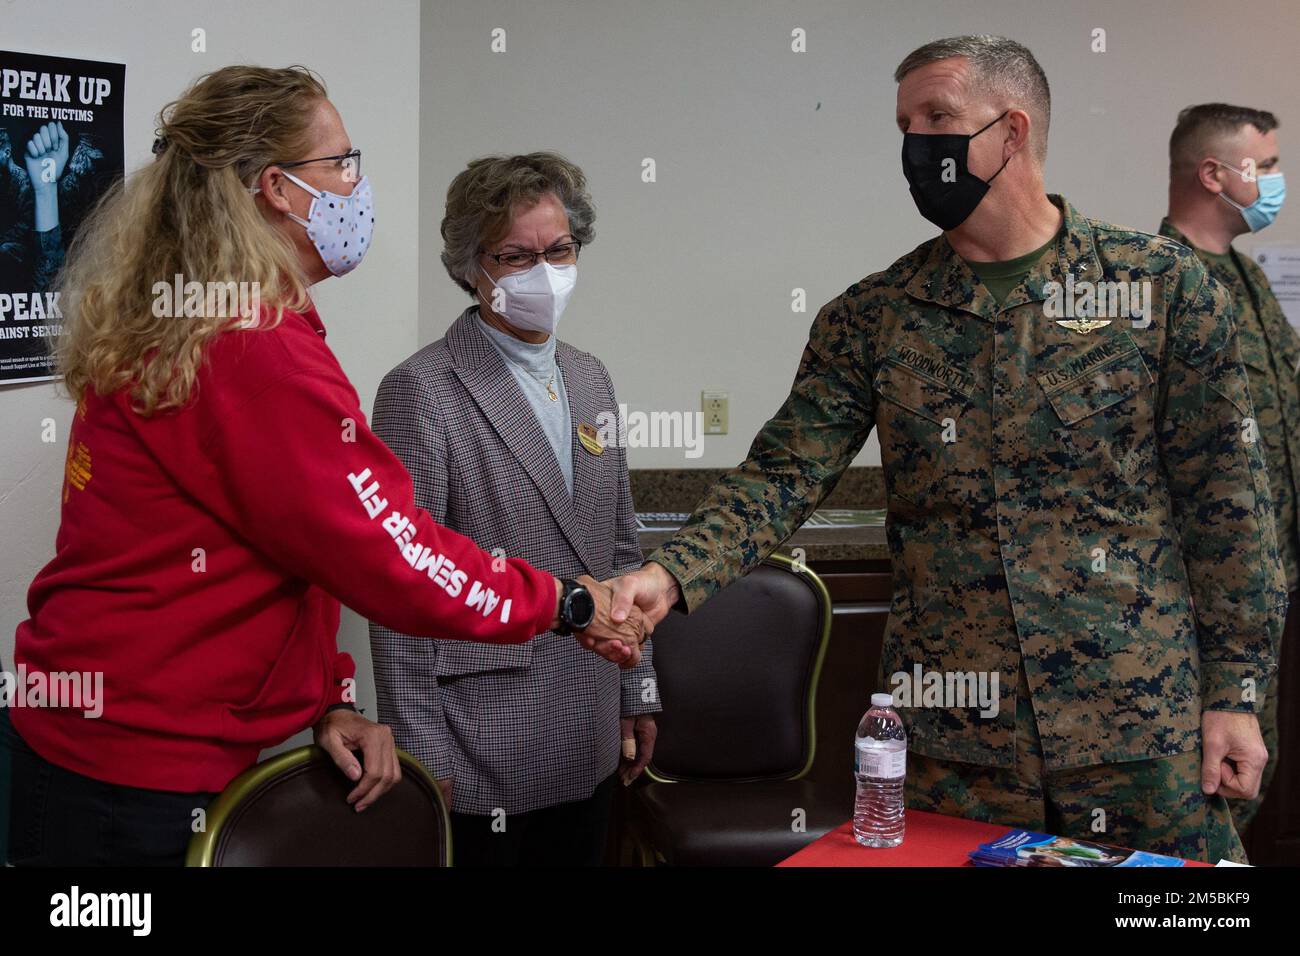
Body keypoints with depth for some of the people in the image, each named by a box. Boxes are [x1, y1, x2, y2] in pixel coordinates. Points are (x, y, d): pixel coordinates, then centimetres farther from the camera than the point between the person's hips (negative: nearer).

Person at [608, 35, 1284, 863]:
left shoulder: (1163, 284, -1)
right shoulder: (873, 318, 3)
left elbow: (1225, 498, -1)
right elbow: (784, 474, -3)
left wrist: (1234, 692, -4)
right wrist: (673, 573, -21)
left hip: (1144, 726, -1)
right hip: (951, 737, 1)